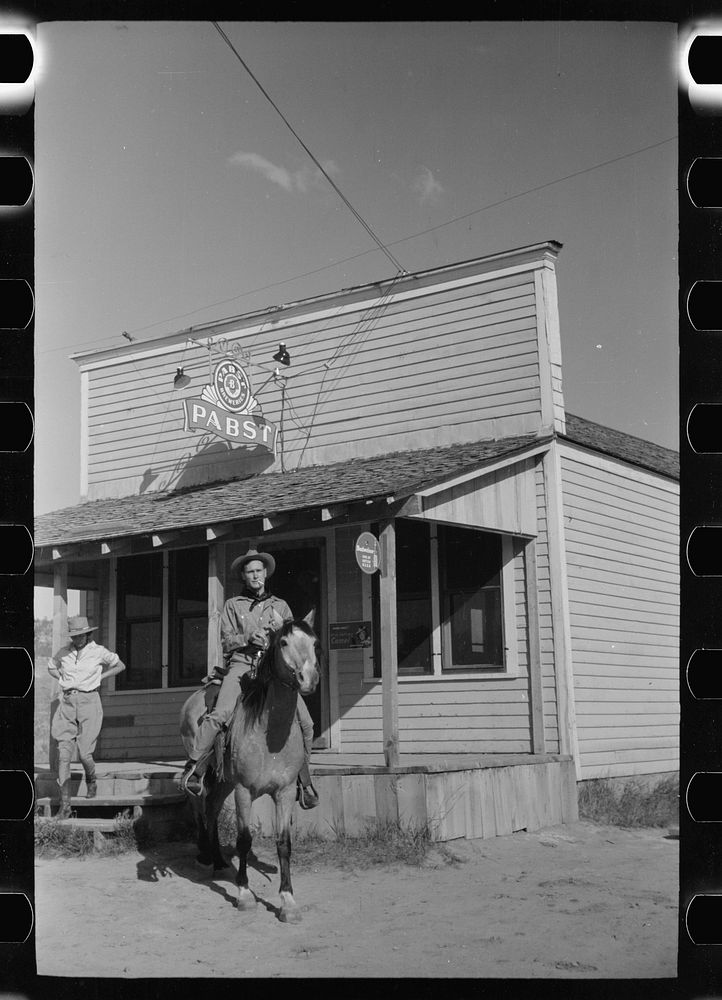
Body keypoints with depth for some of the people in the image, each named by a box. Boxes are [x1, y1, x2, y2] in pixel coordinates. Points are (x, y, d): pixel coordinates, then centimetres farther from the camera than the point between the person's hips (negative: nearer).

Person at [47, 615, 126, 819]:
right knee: (63, 754, -8)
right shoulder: (64, 652, 6)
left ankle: (91, 782, 30)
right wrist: (64, 679, 9)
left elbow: (120, 665, 13)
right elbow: (51, 667, 27)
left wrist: (98, 678, 6)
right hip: (67, 703, 2)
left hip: (88, 701, -2)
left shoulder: (98, 652, -1)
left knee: (84, 754, -7)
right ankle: (64, 805, -6)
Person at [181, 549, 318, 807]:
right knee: (218, 714, -28)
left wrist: (282, 630, -6)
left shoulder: (280, 606, 21)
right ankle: (193, 769, -22)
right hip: (241, 664, -2)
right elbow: (226, 641, 9)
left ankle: (304, 780, 7)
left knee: (305, 723, -9)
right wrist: (247, 637, -10)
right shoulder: (233, 605, 16)